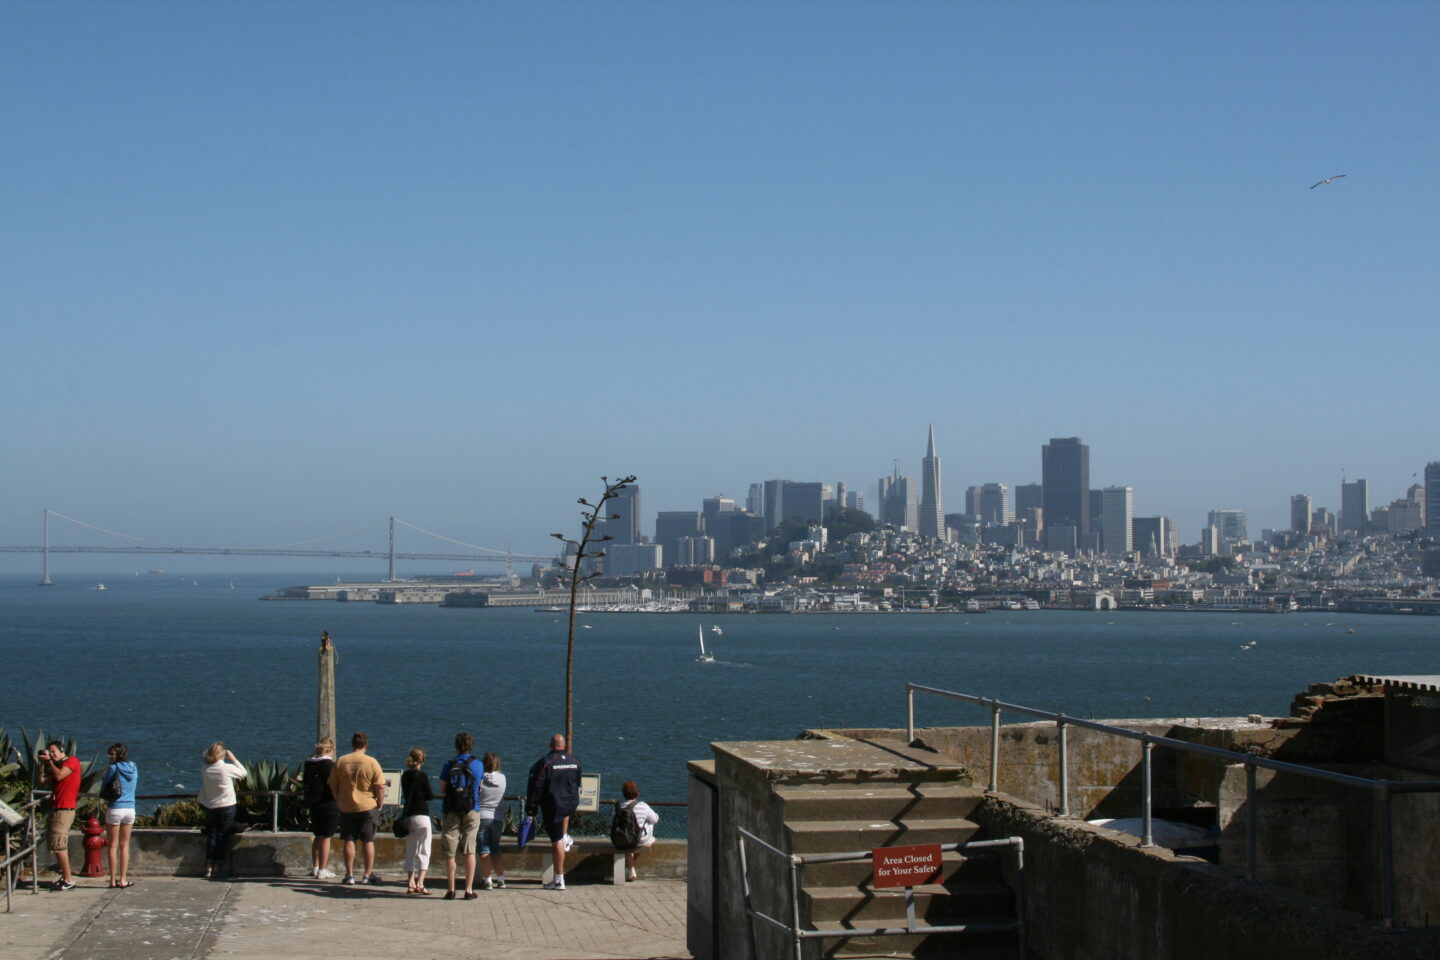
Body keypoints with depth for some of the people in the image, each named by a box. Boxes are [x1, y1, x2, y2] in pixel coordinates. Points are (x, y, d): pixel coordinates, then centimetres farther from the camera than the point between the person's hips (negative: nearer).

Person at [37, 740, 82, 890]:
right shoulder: (57, 766, 22)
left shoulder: (72, 761, -3)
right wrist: (42, 764, 9)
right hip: (56, 809, 9)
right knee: (59, 846, 9)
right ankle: (64, 878, 13)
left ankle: (69, 880, -12)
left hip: (65, 809, -9)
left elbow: (59, 776, -17)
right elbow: (43, 781, 14)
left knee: (58, 845, -12)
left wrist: (50, 761, -6)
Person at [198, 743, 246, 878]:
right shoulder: (227, 768, -16)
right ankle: (217, 868, 1)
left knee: (211, 835, 10)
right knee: (222, 836, 4)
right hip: (227, 806, -3)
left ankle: (209, 867, 4)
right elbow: (243, 773, -1)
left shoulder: (204, 769, -6)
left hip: (209, 806, 3)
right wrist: (233, 759, 3)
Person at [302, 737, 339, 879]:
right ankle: (322, 871, 1)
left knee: (317, 836, 19)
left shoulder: (309, 764, 5)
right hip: (328, 805, -7)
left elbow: (305, 783, 13)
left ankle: (314, 867, 26)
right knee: (326, 837, 0)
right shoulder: (330, 765, -15)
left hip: (313, 804, 7)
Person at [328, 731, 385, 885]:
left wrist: (339, 802, 15)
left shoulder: (340, 761, -1)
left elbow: (333, 785, 5)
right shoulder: (372, 762, -8)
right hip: (368, 807, -2)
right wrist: (380, 805, 2)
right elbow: (380, 787, -10)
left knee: (349, 841, 7)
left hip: (346, 808, 2)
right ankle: (368, 875, 7)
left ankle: (349, 875, 6)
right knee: (368, 841, 6)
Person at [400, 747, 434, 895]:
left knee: (410, 851, 12)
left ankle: (410, 883, 11)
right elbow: (429, 796, -5)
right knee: (424, 851, -2)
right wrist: (440, 795, 12)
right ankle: (420, 883, -11)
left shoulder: (405, 776, 8)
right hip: (421, 815, -6)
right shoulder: (423, 776, -10)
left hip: (407, 815, 6)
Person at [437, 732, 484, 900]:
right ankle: (469, 890, 2)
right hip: (472, 811, 1)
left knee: (450, 852, 5)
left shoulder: (448, 766, -4)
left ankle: (451, 889, 4)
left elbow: (442, 791, -1)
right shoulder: (478, 765, 0)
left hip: (452, 812, -1)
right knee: (470, 851, 4)